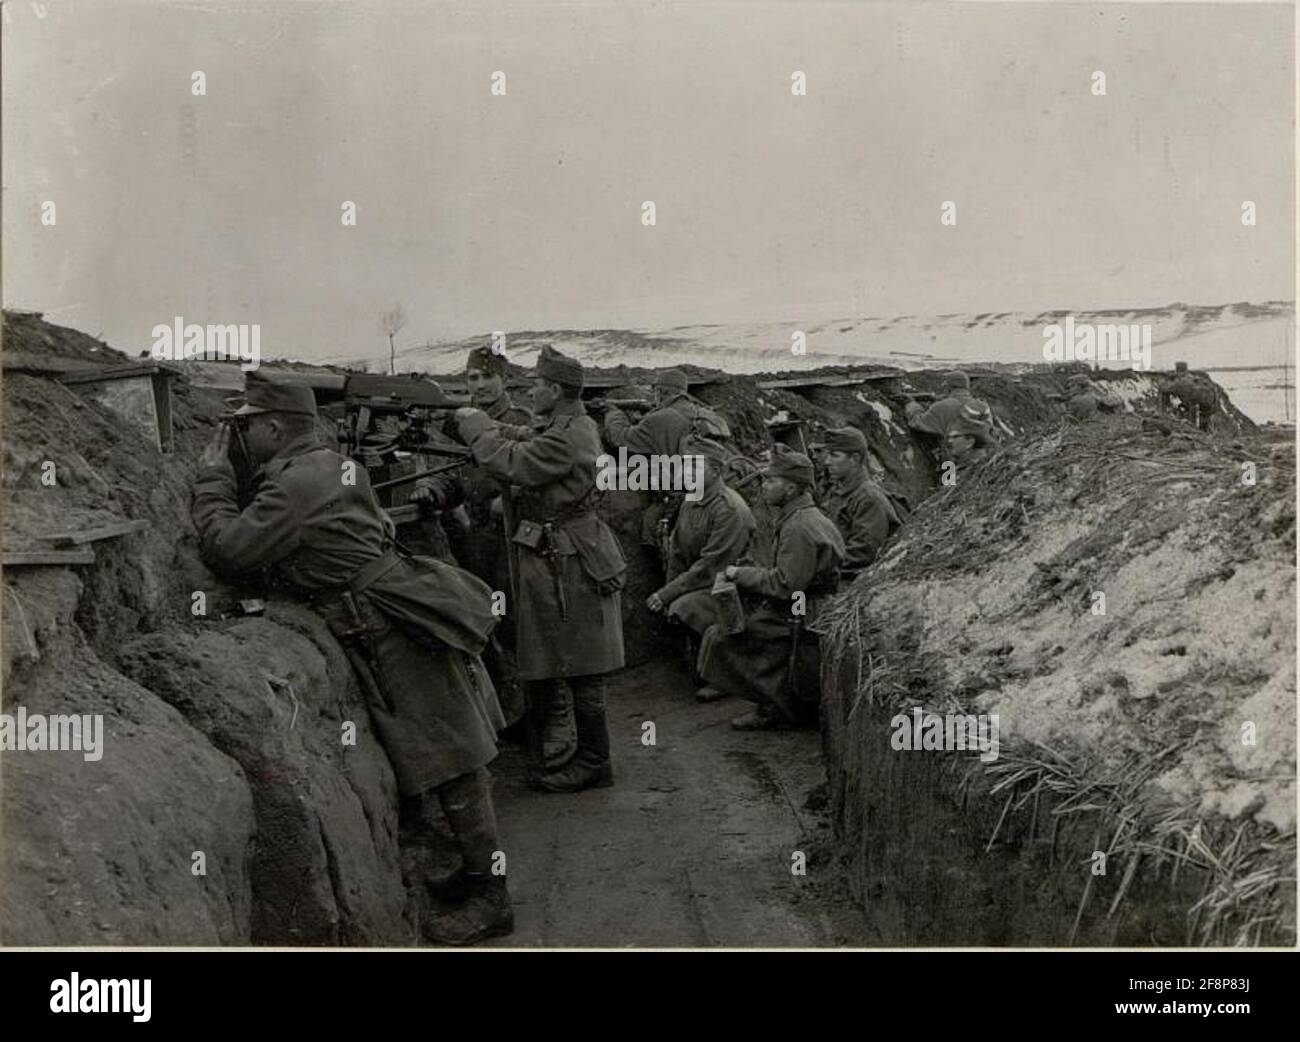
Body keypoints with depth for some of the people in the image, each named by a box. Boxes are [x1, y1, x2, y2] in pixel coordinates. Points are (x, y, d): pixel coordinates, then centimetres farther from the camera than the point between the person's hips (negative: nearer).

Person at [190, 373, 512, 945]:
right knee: (446, 754, 17)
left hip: (401, 633, -10)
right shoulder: (332, 463, 14)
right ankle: (476, 870, 28)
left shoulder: (295, 486, -17)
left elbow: (227, 548, -13)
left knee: (452, 761, -3)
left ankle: (489, 897, 7)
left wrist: (211, 479, -1)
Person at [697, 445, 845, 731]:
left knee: (719, 637, -11)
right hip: (798, 607, 10)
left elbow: (786, 585, -24)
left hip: (797, 617, -10)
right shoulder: (804, 517, 12)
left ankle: (778, 706, -1)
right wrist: (743, 575, 8)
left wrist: (740, 574, -13)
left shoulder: (799, 527, -21)